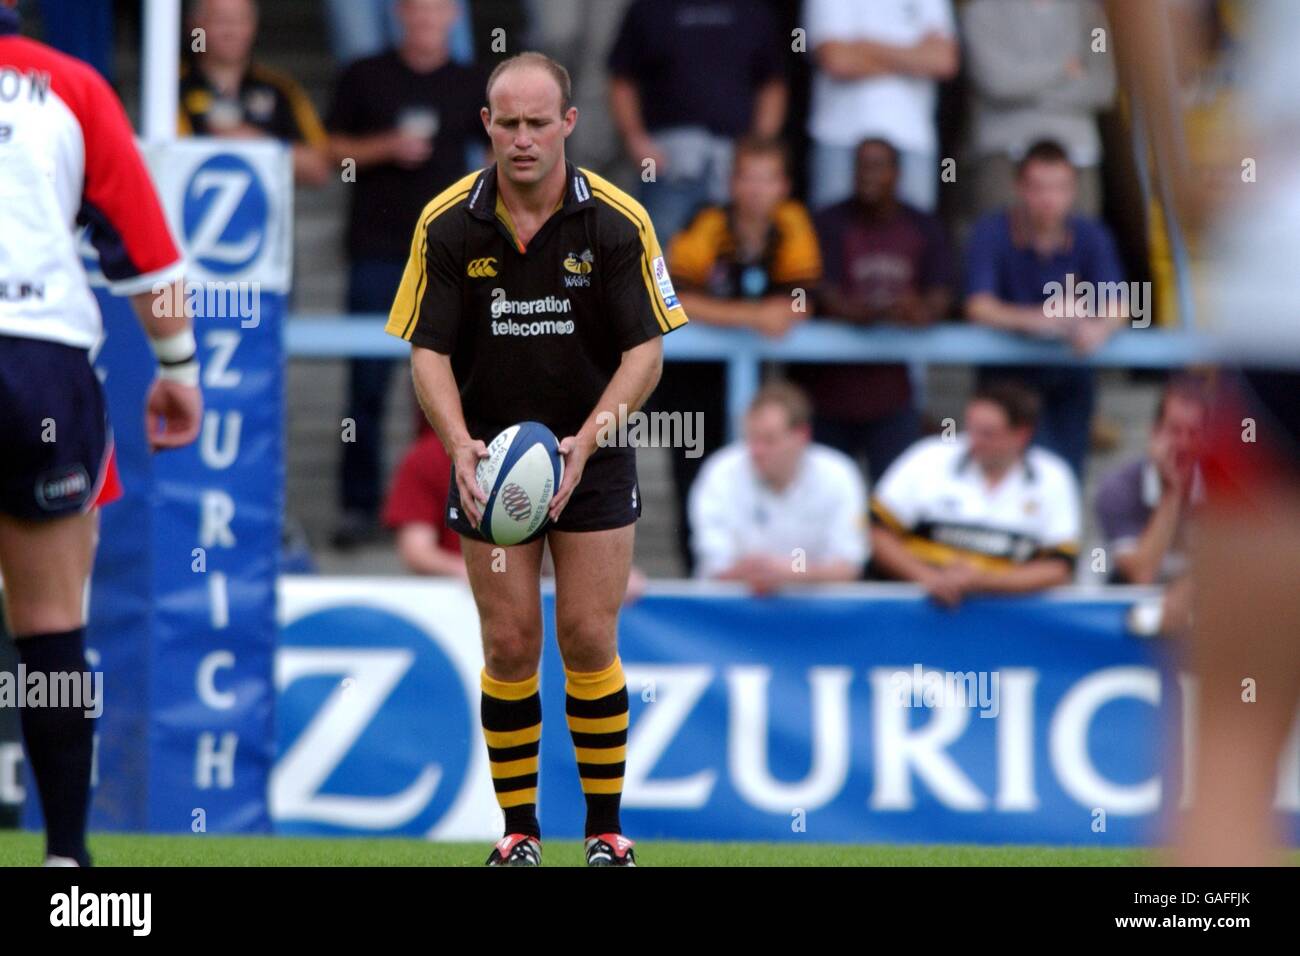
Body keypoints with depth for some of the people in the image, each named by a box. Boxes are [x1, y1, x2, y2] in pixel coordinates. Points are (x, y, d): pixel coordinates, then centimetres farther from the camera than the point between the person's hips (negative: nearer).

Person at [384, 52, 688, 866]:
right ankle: (519, 829, 10)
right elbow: (429, 350, -5)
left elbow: (646, 349, -9)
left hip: (593, 458, -1)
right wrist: (460, 445, -22)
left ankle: (606, 827, 8)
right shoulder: (448, 225, -8)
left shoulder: (617, 222, -11)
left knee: (589, 642, -3)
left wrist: (585, 441, -23)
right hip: (490, 455, 1)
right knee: (510, 646, 0)